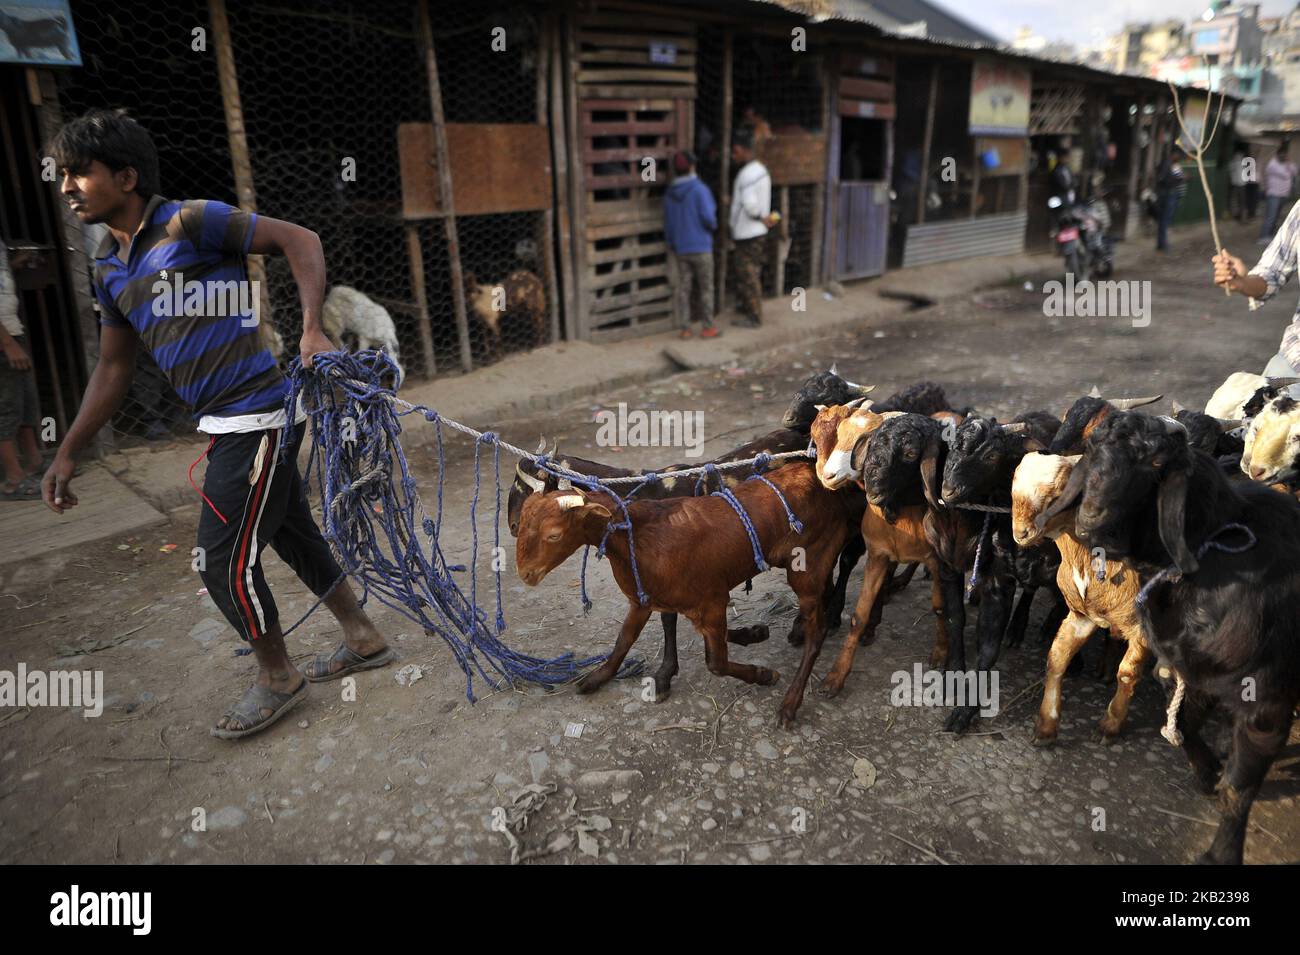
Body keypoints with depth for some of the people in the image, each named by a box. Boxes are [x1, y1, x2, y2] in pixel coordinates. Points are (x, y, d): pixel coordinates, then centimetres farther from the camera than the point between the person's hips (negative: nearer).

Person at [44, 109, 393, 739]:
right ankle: (363, 640, 33)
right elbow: (114, 367, 19)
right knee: (294, 536, 17)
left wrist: (312, 330, -25)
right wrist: (67, 453, 18)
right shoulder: (109, 267, 14)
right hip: (225, 425, 9)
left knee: (224, 560, -3)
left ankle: (277, 679, 19)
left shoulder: (189, 223, -11)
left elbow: (299, 240, -13)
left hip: (258, 417, -8)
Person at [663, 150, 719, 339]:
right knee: (706, 288, 4)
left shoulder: (669, 193, 4)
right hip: (701, 247, -5)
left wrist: (671, 244, 22)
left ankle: (685, 328, 9)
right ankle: (707, 327, 7)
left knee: (684, 288, 8)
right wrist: (713, 225, 5)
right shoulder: (699, 189, -14)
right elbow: (708, 217, -18)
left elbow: (668, 223, 8)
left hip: (680, 249, 5)